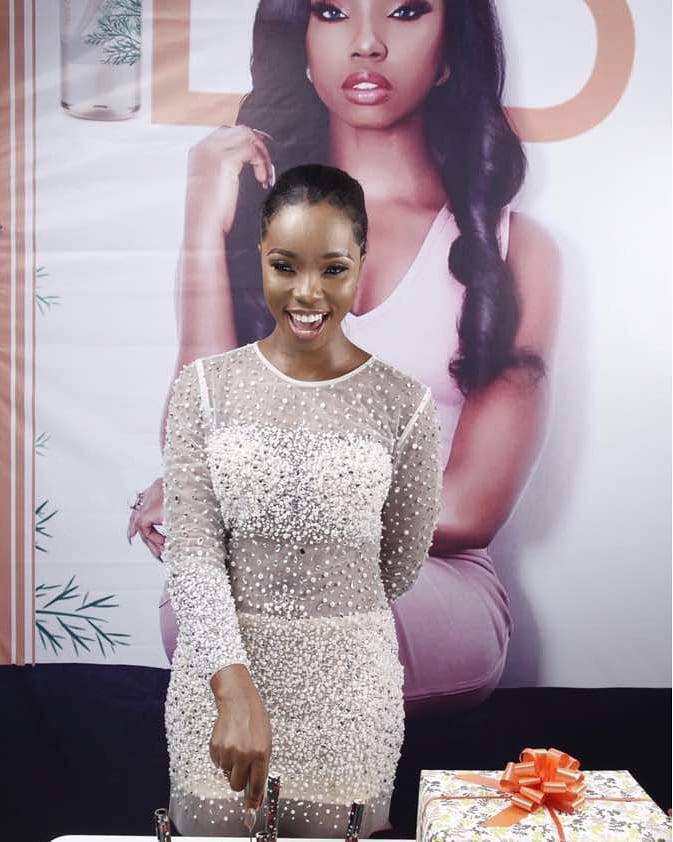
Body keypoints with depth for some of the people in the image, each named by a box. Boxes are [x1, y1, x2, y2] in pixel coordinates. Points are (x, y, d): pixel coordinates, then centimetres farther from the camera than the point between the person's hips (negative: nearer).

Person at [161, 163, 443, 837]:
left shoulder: (402, 403, -6)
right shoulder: (205, 387, -4)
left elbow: (401, 565, 4)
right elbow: (192, 553, -11)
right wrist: (235, 687, -23)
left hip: (348, 687, 0)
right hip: (222, 675, 1)